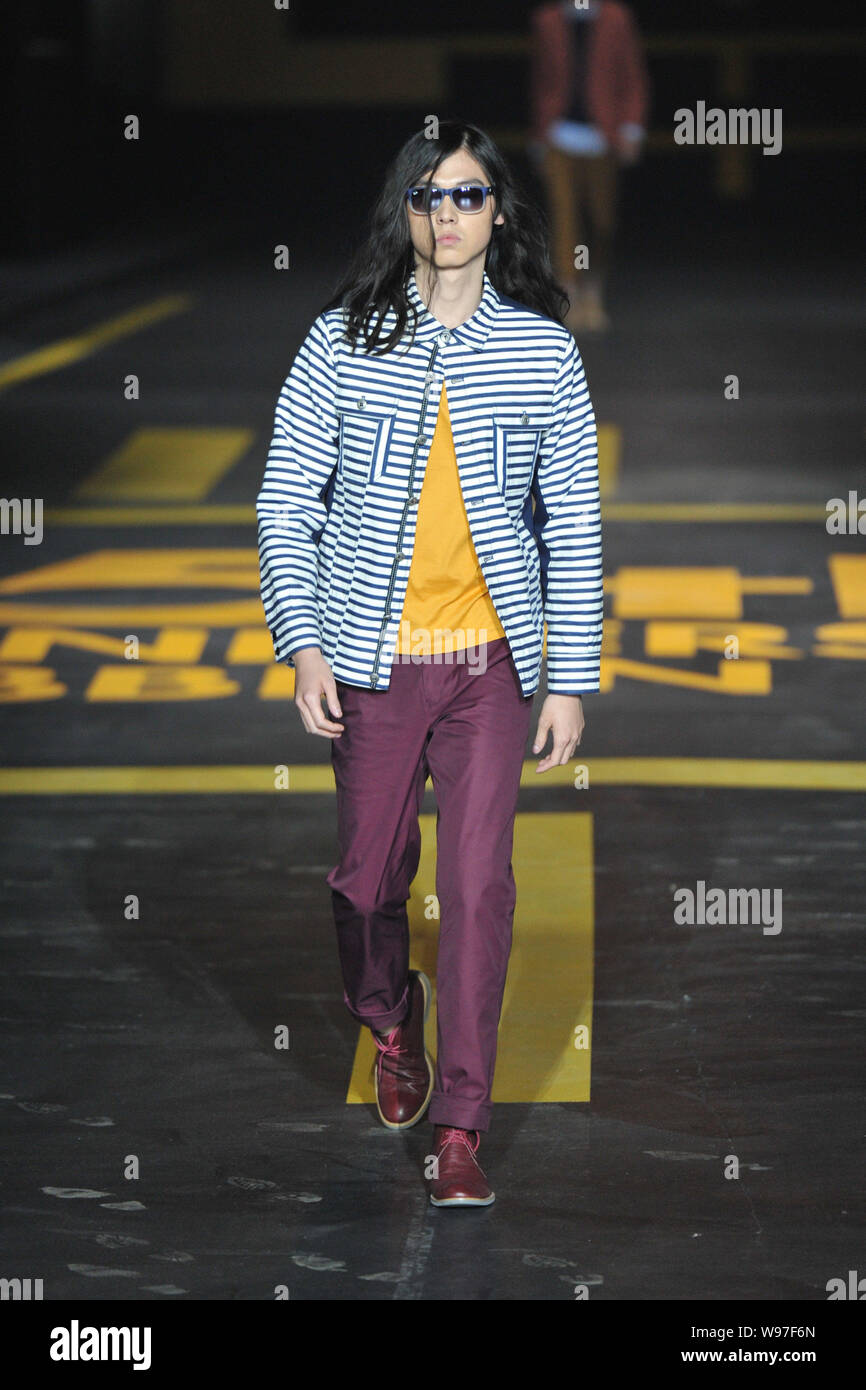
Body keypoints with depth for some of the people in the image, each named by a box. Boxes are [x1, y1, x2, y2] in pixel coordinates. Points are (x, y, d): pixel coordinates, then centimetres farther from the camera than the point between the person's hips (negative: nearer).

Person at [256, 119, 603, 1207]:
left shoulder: (544, 350, 2)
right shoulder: (343, 342, 0)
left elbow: (573, 525, 3)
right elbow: (286, 502, 2)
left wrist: (571, 678, -1)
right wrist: (302, 643, -8)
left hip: (490, 659, 0)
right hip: (371, 657, 0)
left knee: (478, 884, -6)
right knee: (370, 875, 9)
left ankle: (458, 1127, 1)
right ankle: (388, 1017, 42)